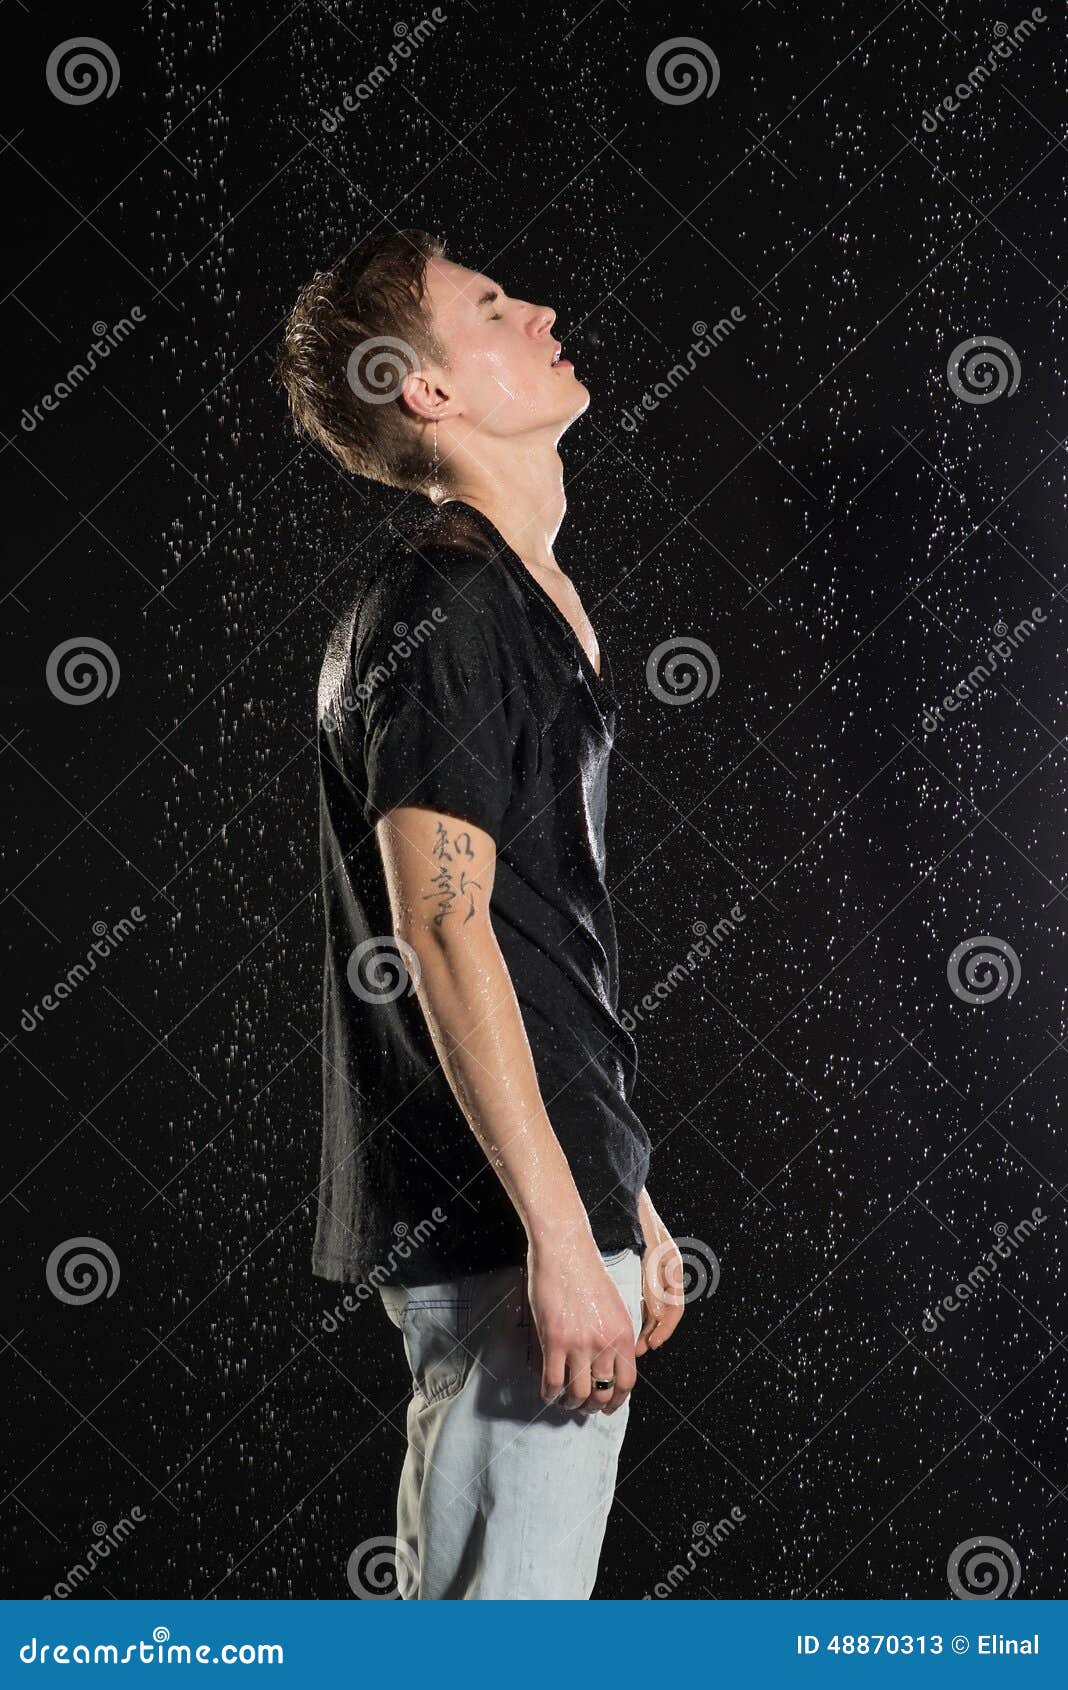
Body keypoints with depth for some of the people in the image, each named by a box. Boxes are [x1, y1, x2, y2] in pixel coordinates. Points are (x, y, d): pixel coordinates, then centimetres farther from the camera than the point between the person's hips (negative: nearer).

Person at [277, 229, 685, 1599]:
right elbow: (443, 930, -21)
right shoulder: (442, 607, -13)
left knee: (467, 1619, 17)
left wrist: (626, 1203, 22)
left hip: (553, 1195, 10)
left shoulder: (526, 605, 18)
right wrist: (562, 1237, -23)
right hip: (500, 1223, -10)